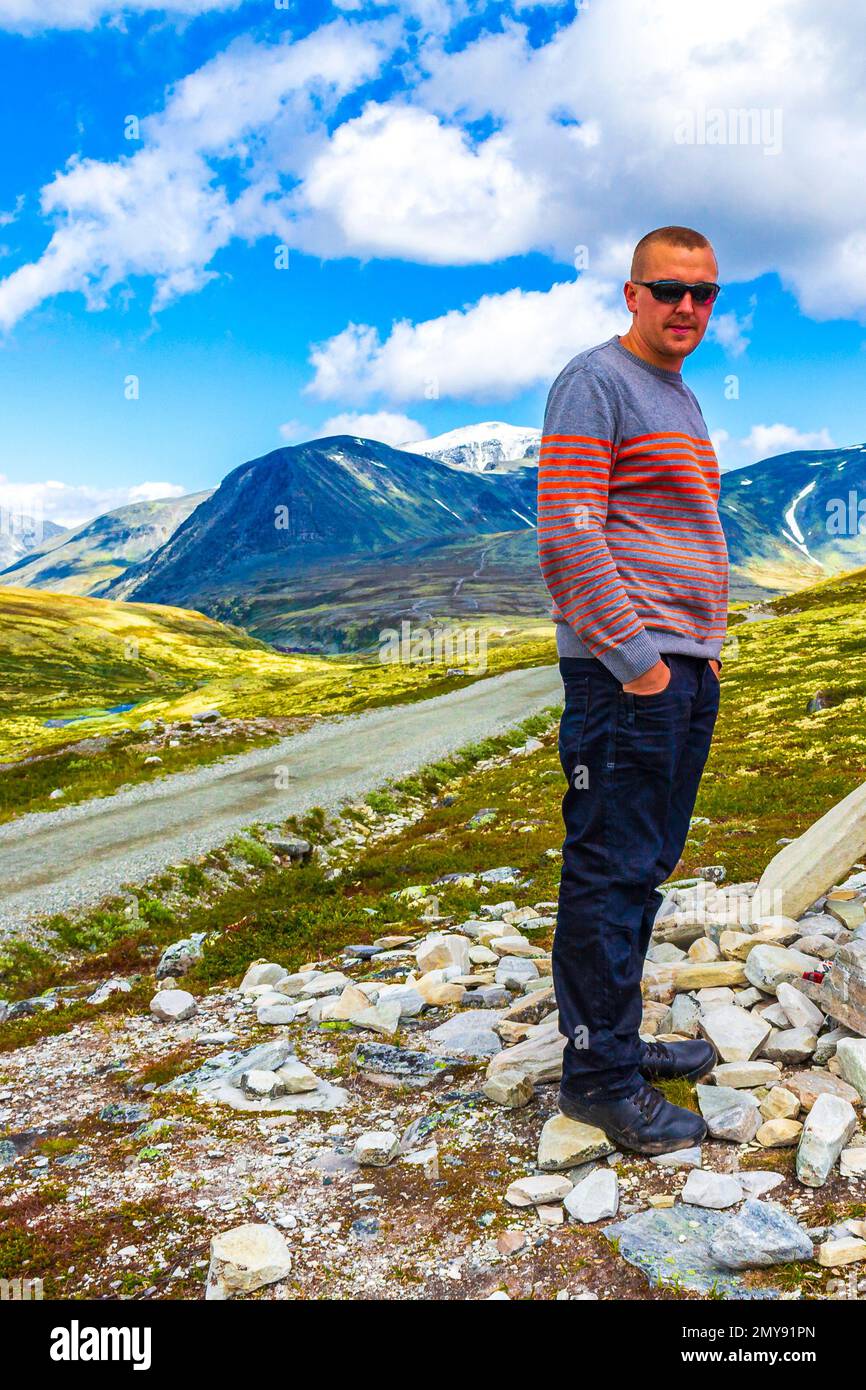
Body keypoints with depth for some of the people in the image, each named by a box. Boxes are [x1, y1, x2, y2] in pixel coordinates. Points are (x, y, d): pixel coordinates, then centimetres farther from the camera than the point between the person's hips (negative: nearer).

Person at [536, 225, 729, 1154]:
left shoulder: (682, 402, 22)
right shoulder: (595, 383, -6)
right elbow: (568, 535, -16)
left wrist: (707, 647, 16)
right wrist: (634, 659, -18)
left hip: (686, 672, 9)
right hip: (625, 674, -9)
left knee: (648, 868, 14)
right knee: (611, 872, -4)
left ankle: (619, 1036, 26)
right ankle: (598, 1073, 7)